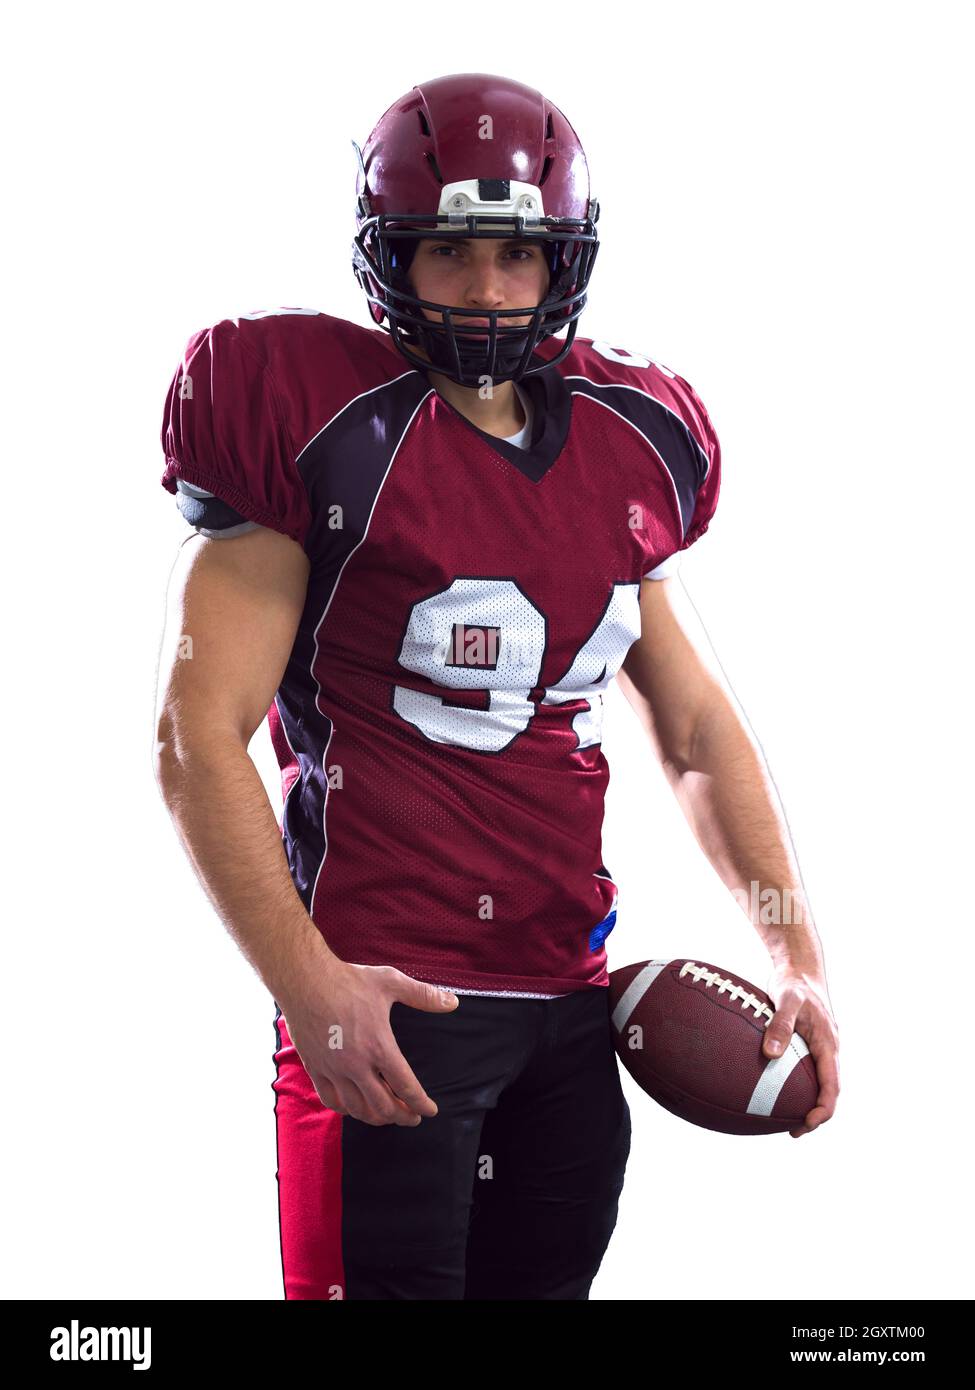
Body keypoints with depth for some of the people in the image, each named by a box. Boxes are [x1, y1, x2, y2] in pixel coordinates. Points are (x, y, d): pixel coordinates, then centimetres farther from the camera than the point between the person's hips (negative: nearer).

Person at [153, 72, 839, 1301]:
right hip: (383, 993, -6)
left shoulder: (633, 450, 10)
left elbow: (696, 722, 18)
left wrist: (796, 951, 10)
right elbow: (197, 737, -12)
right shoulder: (323, 427, -8)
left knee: (548, 1277, 14)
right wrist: (306, 983, -20)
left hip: (570, 992, 6)